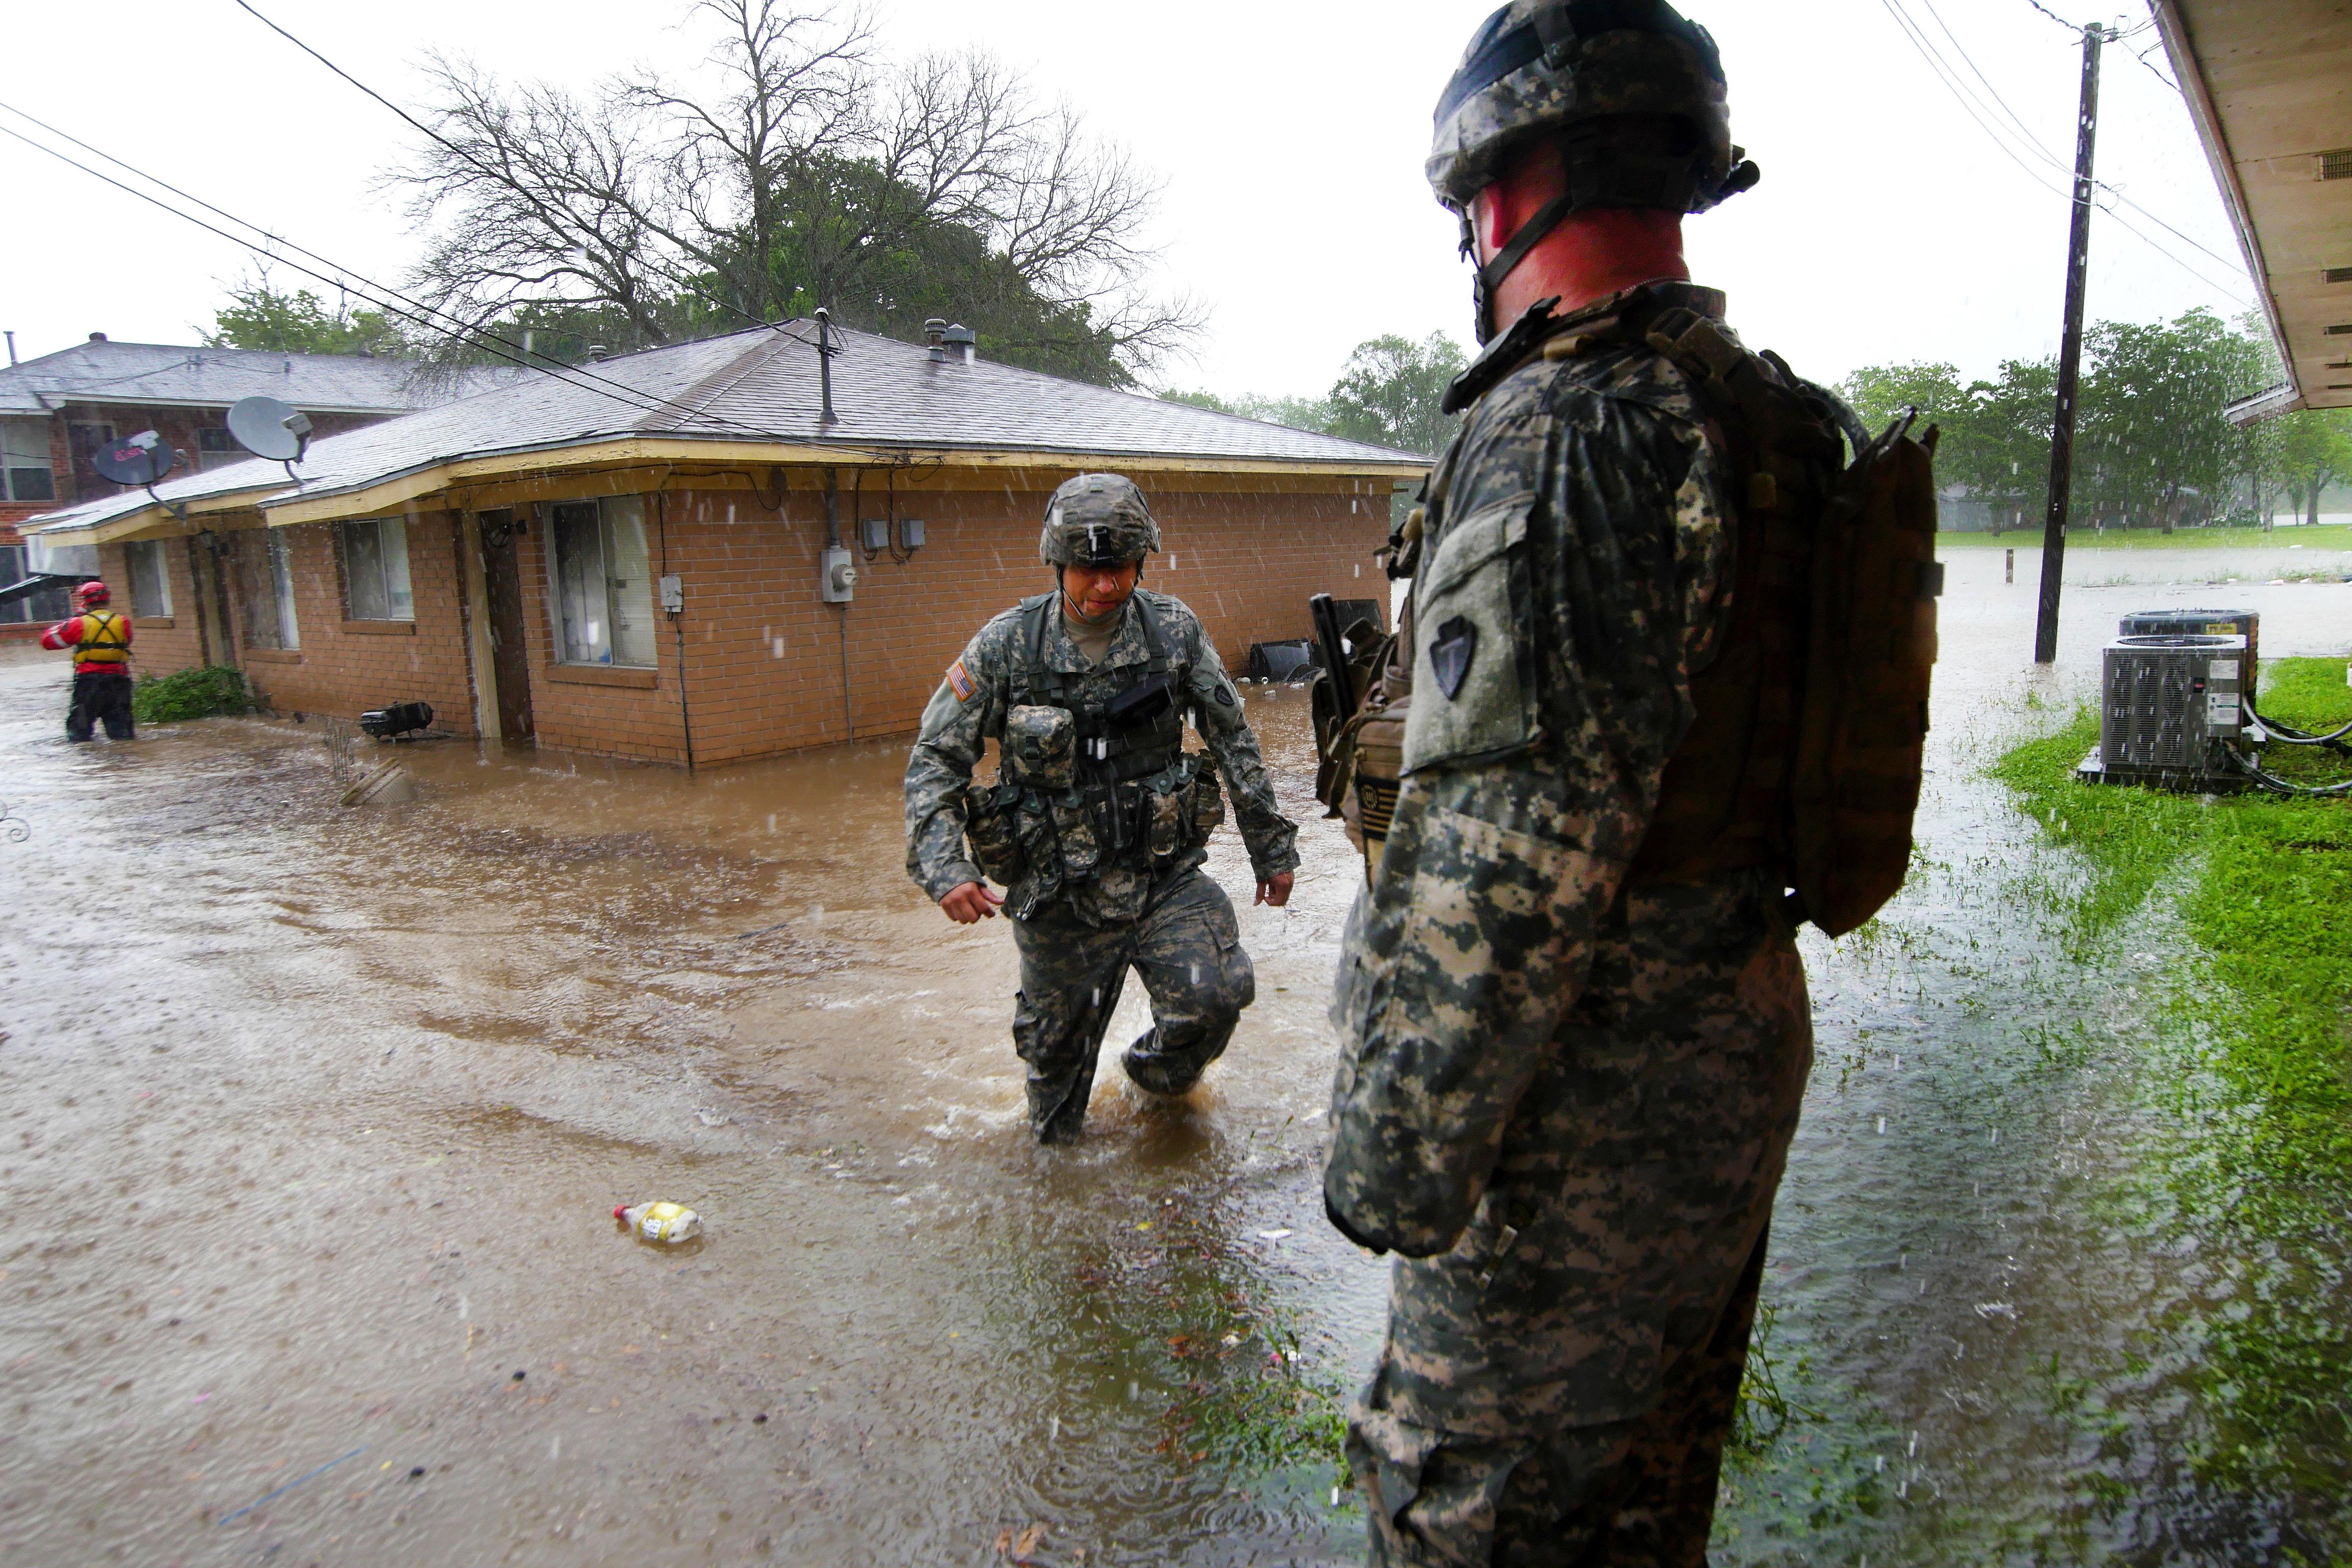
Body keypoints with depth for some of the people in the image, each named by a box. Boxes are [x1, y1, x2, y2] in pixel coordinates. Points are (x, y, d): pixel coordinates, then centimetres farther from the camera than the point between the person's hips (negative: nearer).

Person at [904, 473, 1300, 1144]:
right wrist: (944, 866, -18)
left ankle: (1161, 1071, 18)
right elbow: (935, 759, -5)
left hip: (1165, 876, 1)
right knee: (1056, 1048, 14)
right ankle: (1053, 1141, 48)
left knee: (1217, 995, -18)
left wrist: (1271, 846, 8)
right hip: (1059, 895, 0)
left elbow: (1234, 739, 4)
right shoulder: (1006, 645, -10)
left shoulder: (1174, 629, -6)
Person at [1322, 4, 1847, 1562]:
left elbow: (1510, 853, -27)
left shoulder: (1565, 437, -23)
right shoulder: (1767, 416, 8)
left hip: (1589, 1101, -9)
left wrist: (1394, 1148, -18)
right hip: (1734, 1048, 9)